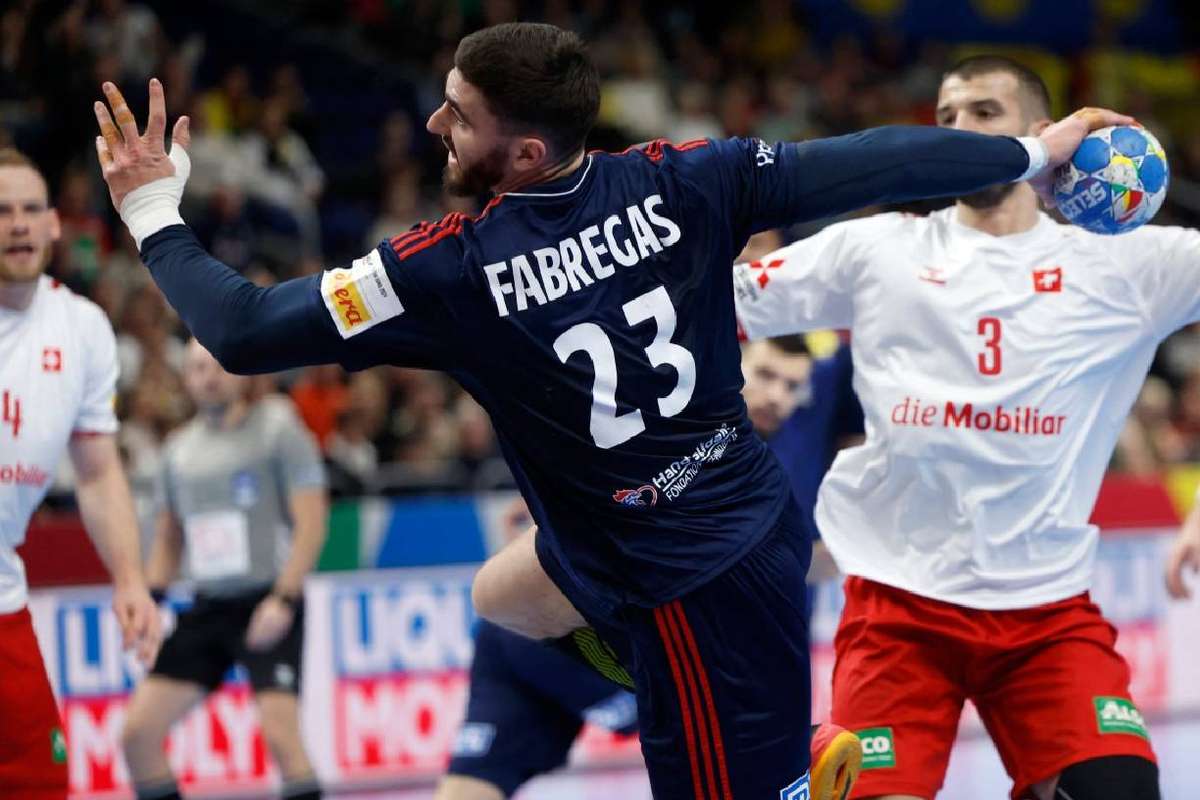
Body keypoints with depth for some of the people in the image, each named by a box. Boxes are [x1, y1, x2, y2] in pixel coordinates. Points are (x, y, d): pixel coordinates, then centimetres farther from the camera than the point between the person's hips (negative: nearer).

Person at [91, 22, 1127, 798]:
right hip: (764, 521, 7)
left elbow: (244, 332, -16)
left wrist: (152, 212, -1)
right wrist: (1036, 151, 5)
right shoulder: (676, 183, -8)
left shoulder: (453, 268, -20)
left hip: (690, 596, -7)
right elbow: (862, 166, -6)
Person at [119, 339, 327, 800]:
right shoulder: (179, 448, 12)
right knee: (137, 731, -1)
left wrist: (283, 600, -18)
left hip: (267, 605, -6)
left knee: (280, 732, -20)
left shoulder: (277, 426, -4)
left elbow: (311, 523, -9)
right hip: (207, 607, 6)